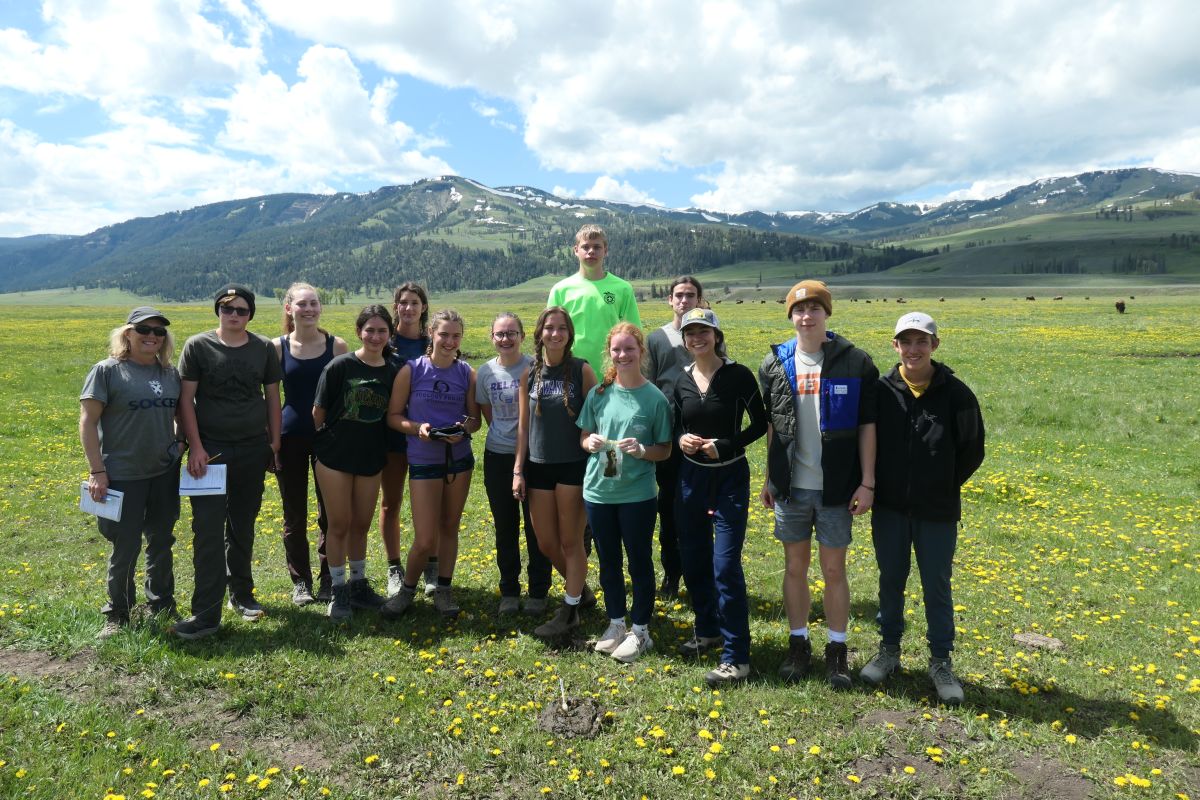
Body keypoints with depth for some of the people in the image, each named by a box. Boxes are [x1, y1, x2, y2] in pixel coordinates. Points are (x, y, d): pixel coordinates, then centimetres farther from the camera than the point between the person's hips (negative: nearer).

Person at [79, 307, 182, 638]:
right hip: (123, 475, -4)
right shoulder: (107, 371, -7)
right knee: (126, 547, 4)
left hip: (165, 473, 4)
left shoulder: (170, 373, 6)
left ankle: (161, 606, 30)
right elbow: (87, 422, -8)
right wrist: (96, 471, -12)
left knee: (161, 542, 14)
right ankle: (117, 614, 23)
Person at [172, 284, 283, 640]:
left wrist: (274, 443, 6)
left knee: (243, 527, 13)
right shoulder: (197, 346, -3)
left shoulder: (264, 348, 3)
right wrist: (195, 447, -11)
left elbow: (272, 398, 9)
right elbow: (186, 399, -4)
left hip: (252, 450, 2)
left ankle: (241, 593, 30)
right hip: (210, 450, -2)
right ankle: (206, 614, -1)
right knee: (207, 530, -6)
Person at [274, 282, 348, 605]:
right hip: (290, 438, 1)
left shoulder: (337, 345, -2)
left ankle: (328, 578, 22)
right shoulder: (278, 348, -1)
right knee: (294, 514, 9)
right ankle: (300, 581, 23)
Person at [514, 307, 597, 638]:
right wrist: (518, 470, 4)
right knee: (546, 543, 10)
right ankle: (581, 589, 34)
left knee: (571, 541, 3)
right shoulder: (529, 373, 4)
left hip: (573, 465, -4)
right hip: (538, 467, 4)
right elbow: (523, 425, 7)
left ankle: (570, 610, 19)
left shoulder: (582, 370, -5)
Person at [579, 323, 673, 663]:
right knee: (608, 562, 16)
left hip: (638, 495, -3)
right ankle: (616, 623, 35)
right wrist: (591, 442, -13)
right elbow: (583, 437, 9)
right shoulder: (599, 393, 0)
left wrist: (642, 450, -21)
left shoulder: (655, 397, -8)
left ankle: (640, 631, 27)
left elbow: (665, 450, -1)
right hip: (598, 491, 3)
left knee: (639, 562, 10)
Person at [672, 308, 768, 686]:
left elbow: (760, 425, -5)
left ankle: (736, 657, 3)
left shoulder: (738, 375, -9)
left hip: (729, 478, -5)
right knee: (693, 559, 13)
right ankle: (708, 630, 34)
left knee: (726, 566, -8)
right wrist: (681, 439, -8)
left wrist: (725, 445, -17)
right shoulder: (683, 380, 4)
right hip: (691, 476, 5)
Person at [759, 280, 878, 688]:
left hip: (836, 487, -2)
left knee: (834, 570, 7)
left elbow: (867, 425, -3)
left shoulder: (855, 362, -5)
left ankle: (837, 650, 24)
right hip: (790, 486, 2)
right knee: (795, 567, 12)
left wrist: (867, 482, -6)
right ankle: (798, 644, 27)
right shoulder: (775, 363, 3)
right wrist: (769, 478, 9)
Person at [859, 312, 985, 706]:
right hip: (890, 508, 1)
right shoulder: (881, 390, -5)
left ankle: (941, 662, 25)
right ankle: (889, 650, 30)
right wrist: (873, 486, 1)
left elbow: (972, 449, 2)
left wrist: (946, 486, 3)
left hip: (937, 511, -1)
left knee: (937, 587, 10)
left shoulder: (955, 393, -7)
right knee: (891, 581, 14)